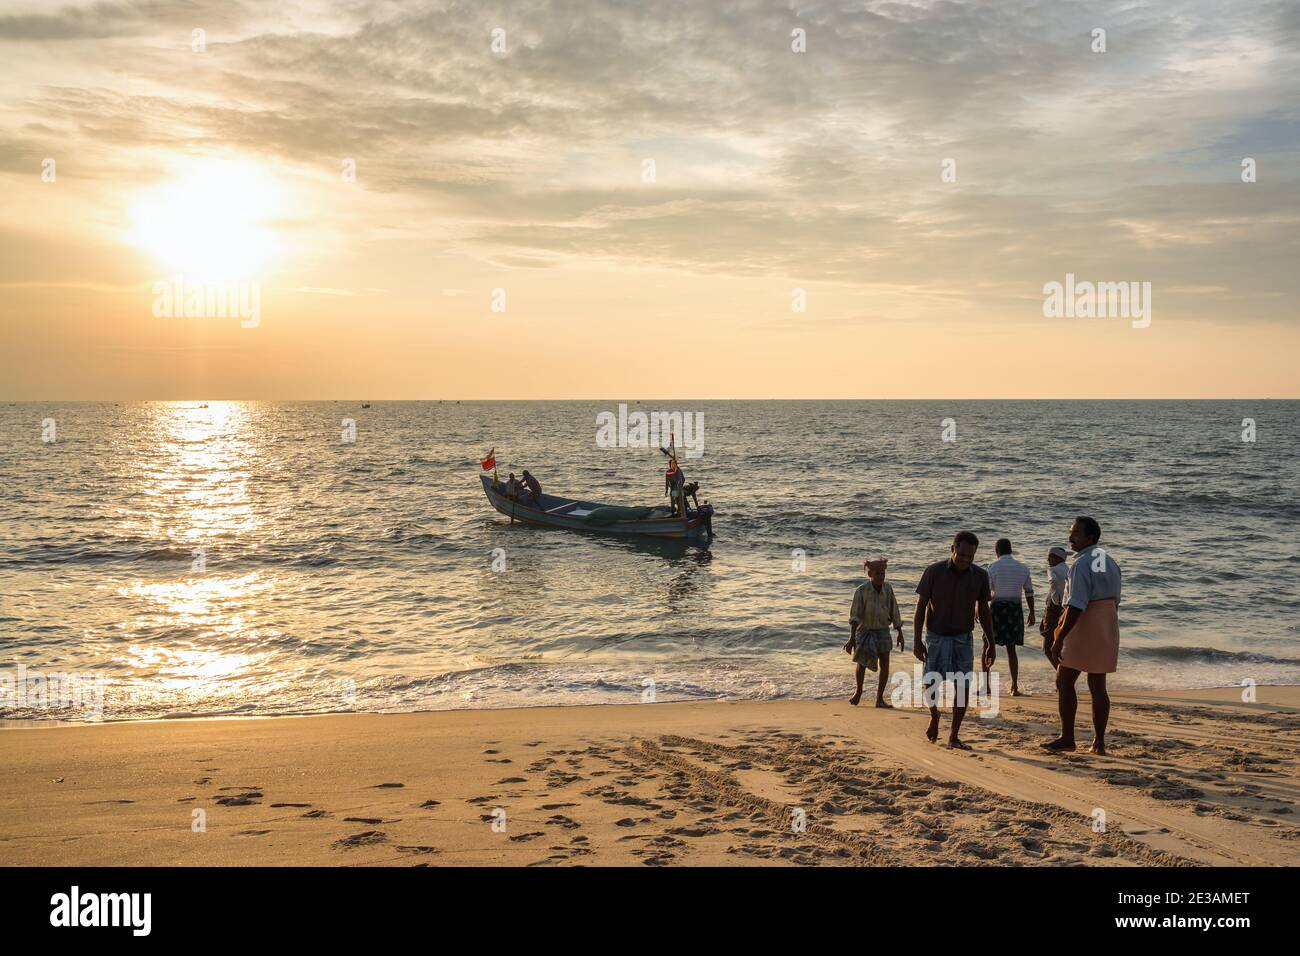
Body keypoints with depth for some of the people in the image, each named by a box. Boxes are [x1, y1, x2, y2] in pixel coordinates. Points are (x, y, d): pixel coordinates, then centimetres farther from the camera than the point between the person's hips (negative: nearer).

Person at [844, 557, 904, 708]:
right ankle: (859, 691, 21)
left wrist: (900, 634, 4)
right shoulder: (861, 591, -18)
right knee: (862, 663, -6)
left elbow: (894, 613, 2)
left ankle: (880, 698, 5)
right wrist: (852, 638, -23)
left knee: (885, 664, -5)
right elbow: (854, 616, -18)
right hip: (865, 631, -3)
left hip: (882, 631, 3)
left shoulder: (888, 589, -7)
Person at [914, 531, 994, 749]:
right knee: (931, 683, -9)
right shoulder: (934, 572, -10)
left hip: (963, 639, 2)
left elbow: (983, 611, 7)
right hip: (936, 637, -2)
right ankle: (934, 716, 22)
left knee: (963, 687, -3)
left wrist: (991, 644, 7)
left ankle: (954, 736, 7)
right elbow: (921, 607, -6)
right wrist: (916, 640, -11)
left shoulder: (980, 576, -3)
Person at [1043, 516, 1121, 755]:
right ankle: (1099, 742, 10)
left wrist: (1059, 638, -24)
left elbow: (1076, 606, -23)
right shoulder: (1110, 562, 12)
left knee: (1064, 682, 1)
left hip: (1083, 631, -8)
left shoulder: (1081, 564, -16)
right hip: (1107, 631, 8)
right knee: (1098, 686, 9)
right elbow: (1114, 601, 16)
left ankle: (1067, 738, 0)